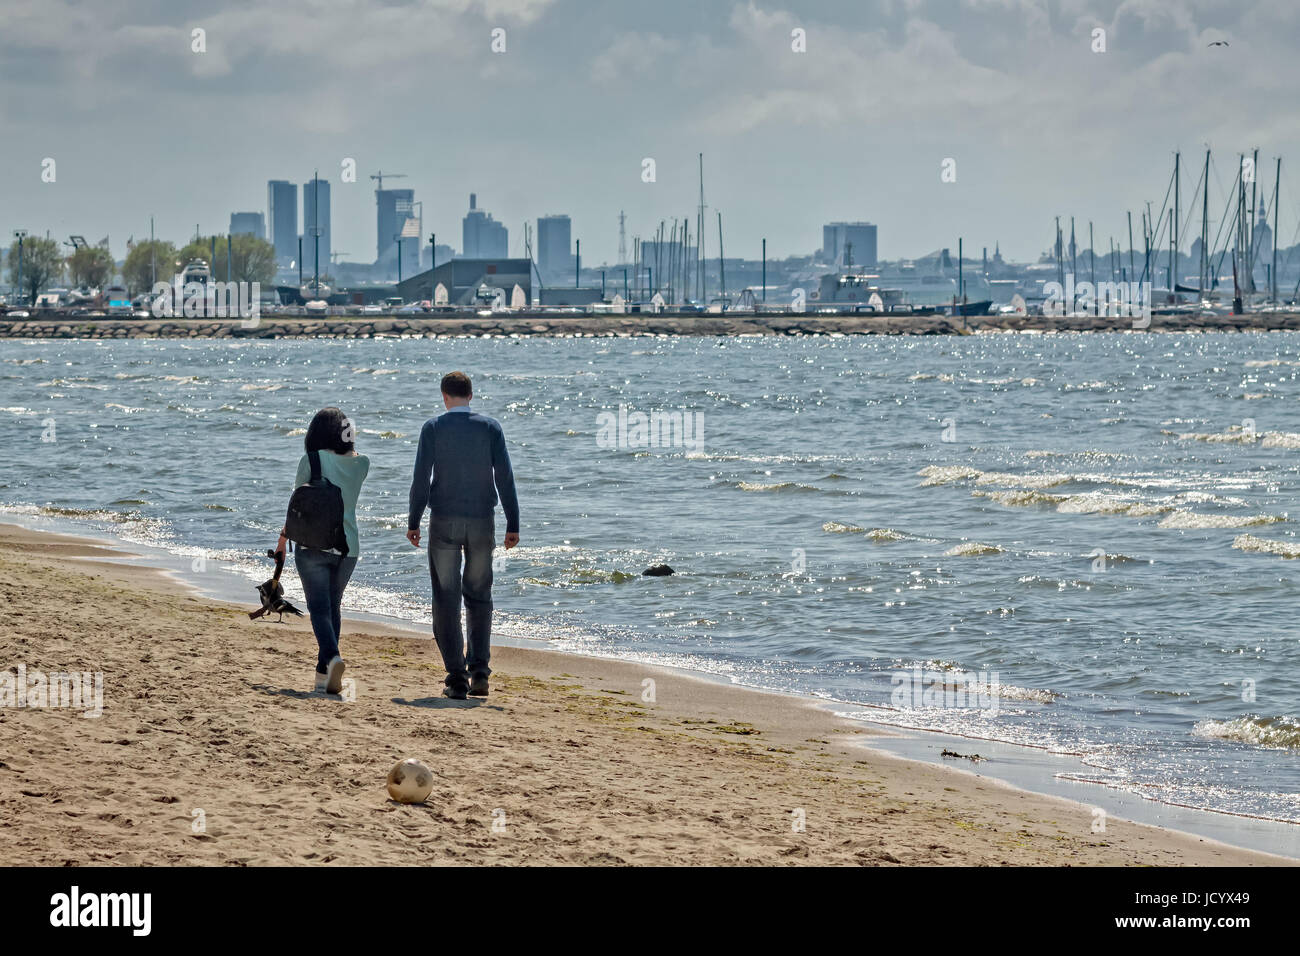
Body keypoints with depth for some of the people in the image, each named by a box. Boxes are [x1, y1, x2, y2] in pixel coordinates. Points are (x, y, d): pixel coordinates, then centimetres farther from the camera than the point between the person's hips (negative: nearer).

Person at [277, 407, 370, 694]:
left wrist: (284, 535, 12)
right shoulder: (361, 464, 2)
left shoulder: (312, 460, -9)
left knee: (319, 608, -6)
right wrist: (348, 441, 14)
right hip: (348, 547, 4)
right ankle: (323, 672, 16)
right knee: (333, 607, 15)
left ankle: (332, 657, -30)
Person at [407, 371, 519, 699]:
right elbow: (504, 478, -3)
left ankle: (456, 677, -4)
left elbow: (421, 478, -7)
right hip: (482, 522, 2)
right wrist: (513, 525, 0)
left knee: (447, 599, 3)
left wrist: (413, 522, 1)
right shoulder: (490, 427, 1)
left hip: (445, 521, -1)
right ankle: (479, 672, 5)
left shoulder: (433, 428, -3)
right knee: (479, 597, 13)